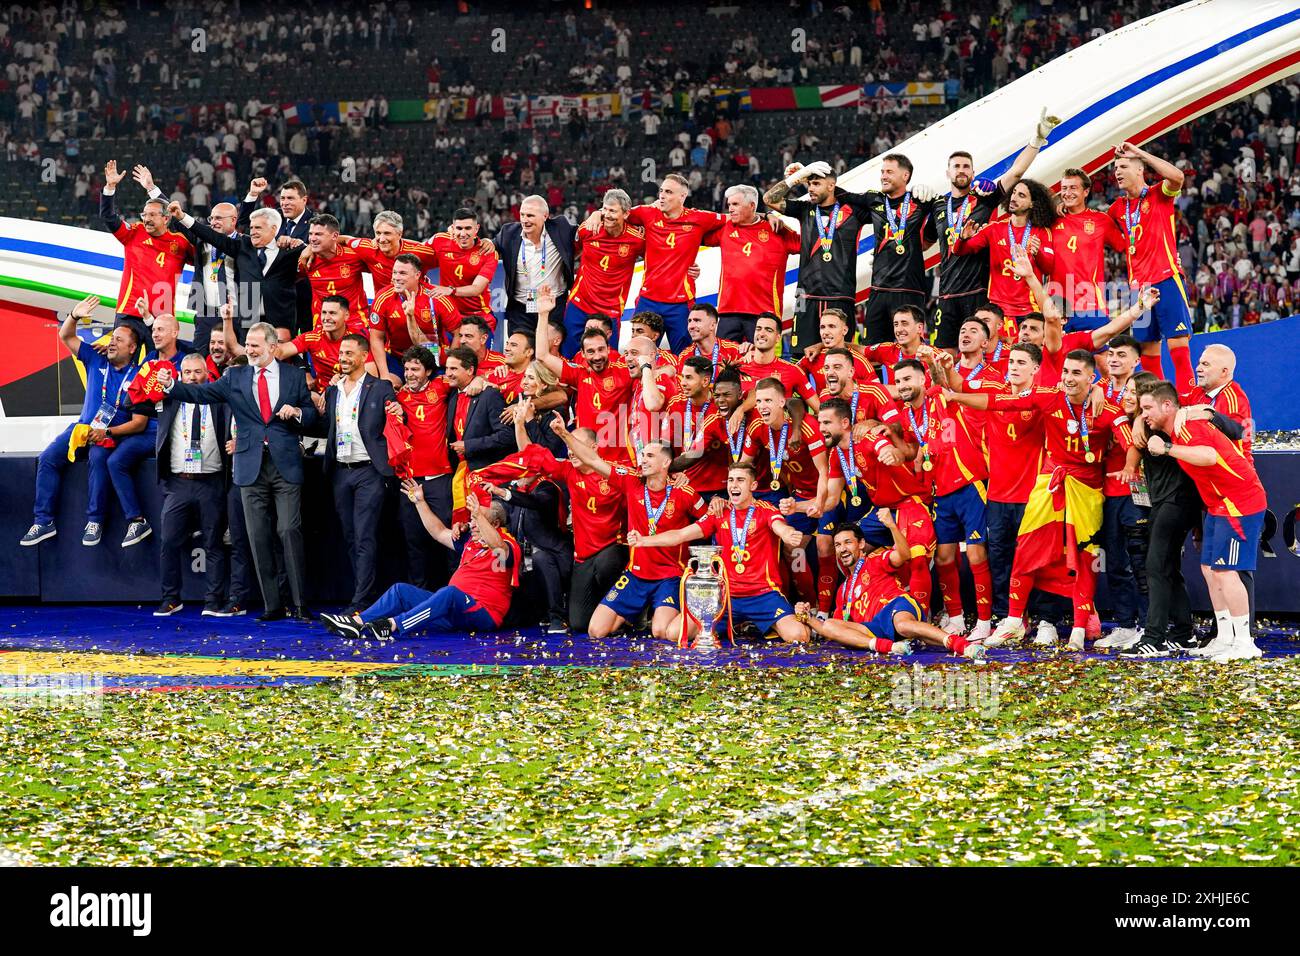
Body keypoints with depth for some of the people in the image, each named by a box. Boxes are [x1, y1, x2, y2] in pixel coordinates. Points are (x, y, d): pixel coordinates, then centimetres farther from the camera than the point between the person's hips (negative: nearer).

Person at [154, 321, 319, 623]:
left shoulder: (295, 376, 7)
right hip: (252, 467, 2)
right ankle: (273, 606, 7)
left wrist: (297, 412, -10)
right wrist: (171, 385, -16)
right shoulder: (235, 377, 10)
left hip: (286, 465, -2)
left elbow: (312, 416, 11)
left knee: (290, 532, -9)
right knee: (259, 538, 2)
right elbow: (201, 393, -1)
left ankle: (300, 604, -6)